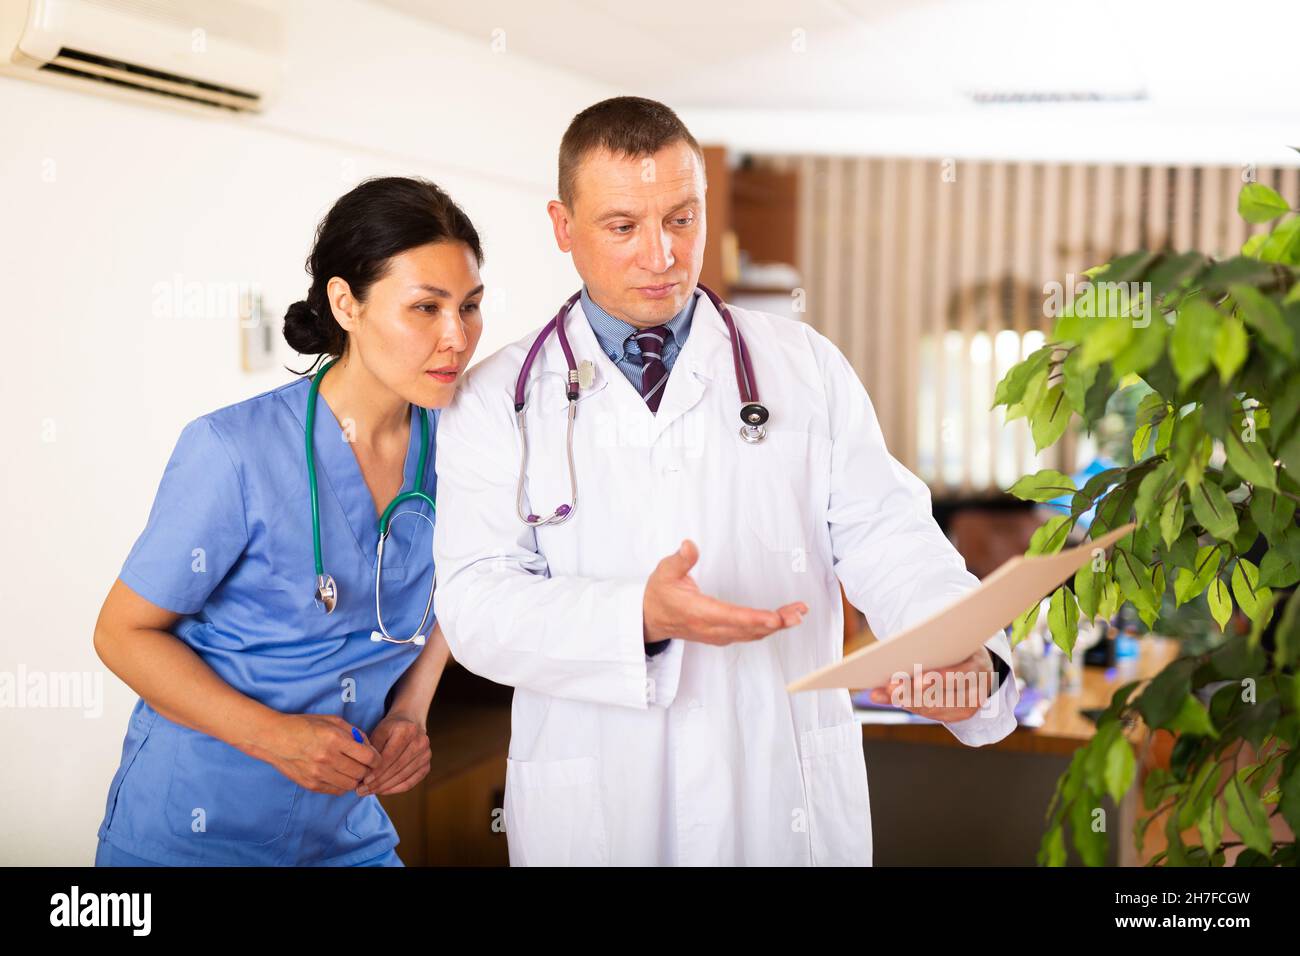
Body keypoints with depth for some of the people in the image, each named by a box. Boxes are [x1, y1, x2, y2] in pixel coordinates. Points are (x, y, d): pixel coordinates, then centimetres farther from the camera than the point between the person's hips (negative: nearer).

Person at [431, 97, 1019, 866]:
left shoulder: (805, 365, 5)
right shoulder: (497, 400, 0)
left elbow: (887, 541, -3)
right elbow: (478, 602, -9)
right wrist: (641, 618, -26)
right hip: (593, 811, -1)